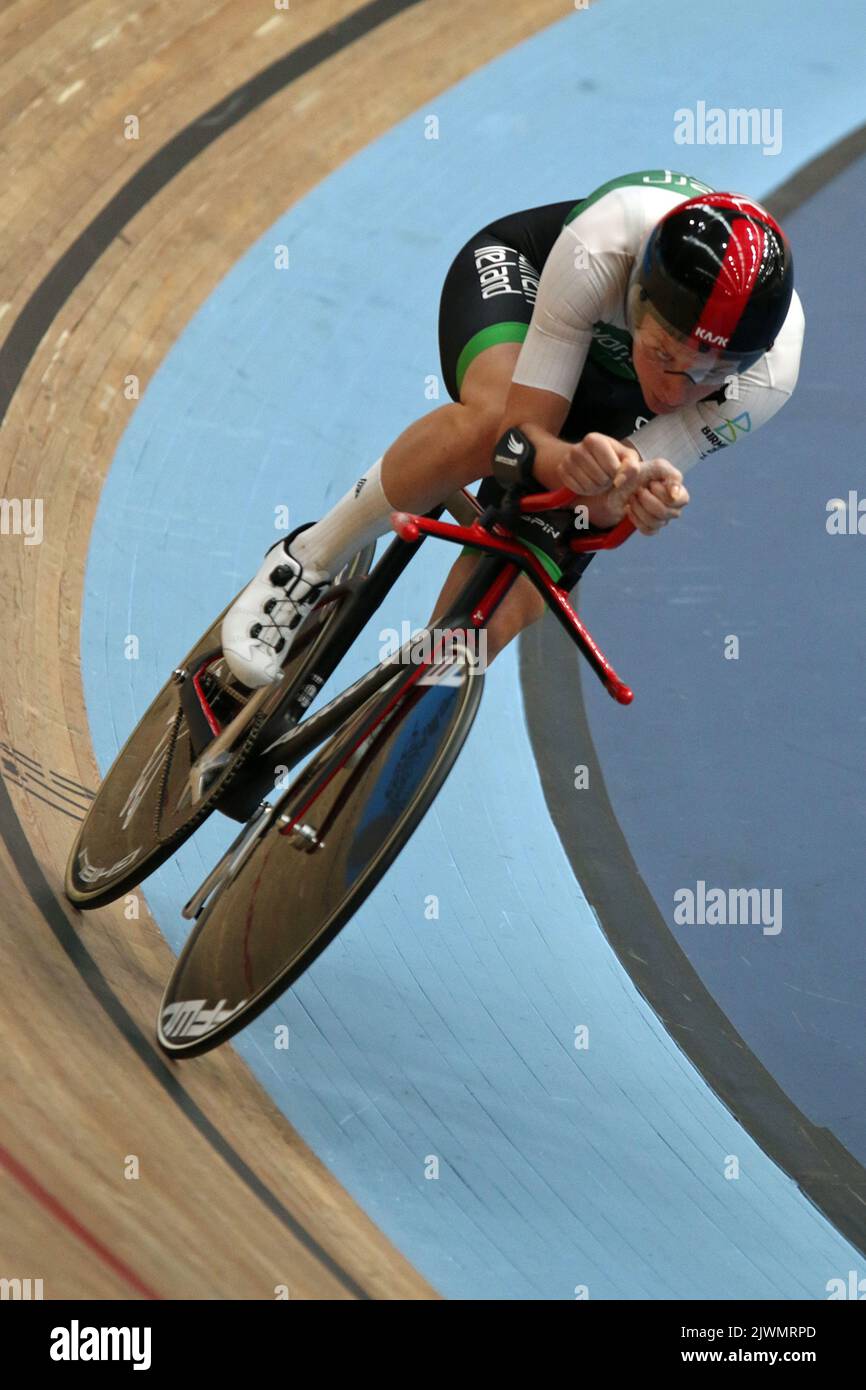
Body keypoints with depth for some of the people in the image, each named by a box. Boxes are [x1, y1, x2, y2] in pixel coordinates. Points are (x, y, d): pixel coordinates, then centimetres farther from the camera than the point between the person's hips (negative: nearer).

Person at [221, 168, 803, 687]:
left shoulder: (769, 374, -36)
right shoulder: (598, 255, -43)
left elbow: (608, 502, -31)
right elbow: (522, 431, -38)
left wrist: (639, 497, -55)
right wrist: (572, 462, -60)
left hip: (611, 402, 2)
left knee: (505, 610, -16)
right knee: (492, 418, -40)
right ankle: (311, 560, -18)